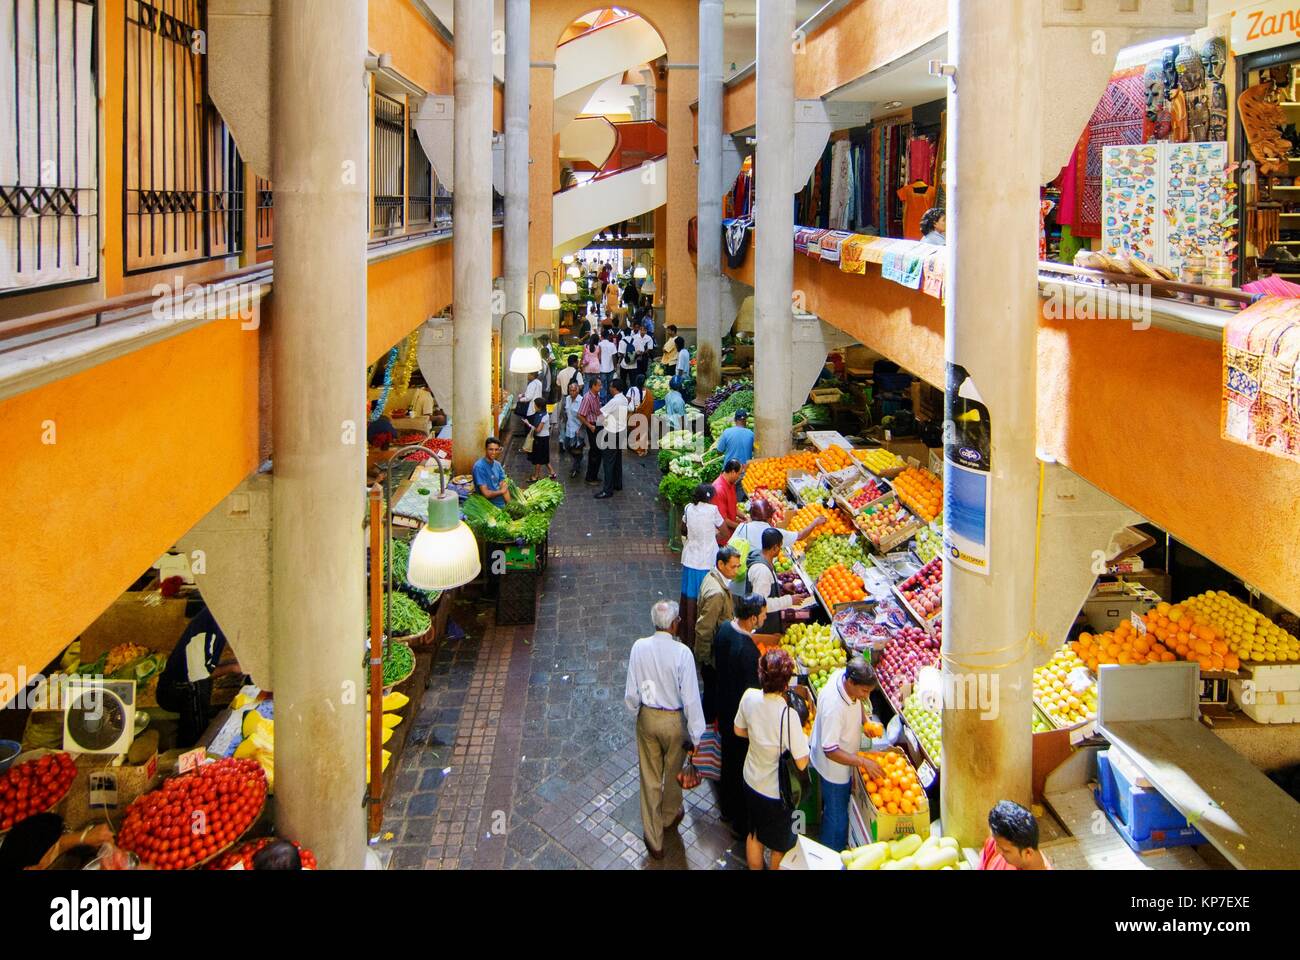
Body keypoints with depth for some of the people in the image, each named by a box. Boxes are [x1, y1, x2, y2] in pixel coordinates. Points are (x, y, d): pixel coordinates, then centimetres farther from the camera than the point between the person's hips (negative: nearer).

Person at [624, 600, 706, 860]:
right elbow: (690, 698, -20)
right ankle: (670, 816, 50)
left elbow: (631, 693, -7)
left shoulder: (639, 647, -15)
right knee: (673, 772, 24)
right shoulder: (682, 653, -24)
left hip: (647, 718, 2)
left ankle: (654, 840, 25)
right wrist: (696, 735, -9)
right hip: (674, 721, -2)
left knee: (650, 778, 15)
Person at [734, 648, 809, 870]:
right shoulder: (788, 714, -35)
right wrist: (804, 742, -9)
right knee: (780, 846, 22)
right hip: (777, 791, -5)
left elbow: (739, 730, 2)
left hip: (751, 782, 5)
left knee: (754, 835, 29)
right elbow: (802, 763, -28)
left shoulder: (749, 697, -18)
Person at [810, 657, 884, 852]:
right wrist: (863, 762, -35)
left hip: (845, 759, 8)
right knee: (837, 816, 11)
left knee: (840, 809, 30)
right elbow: (831, 751, -34)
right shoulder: (833, 706, -42)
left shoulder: (843, 675, -18)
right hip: (834, 766, -8)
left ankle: (841, 845, 51)